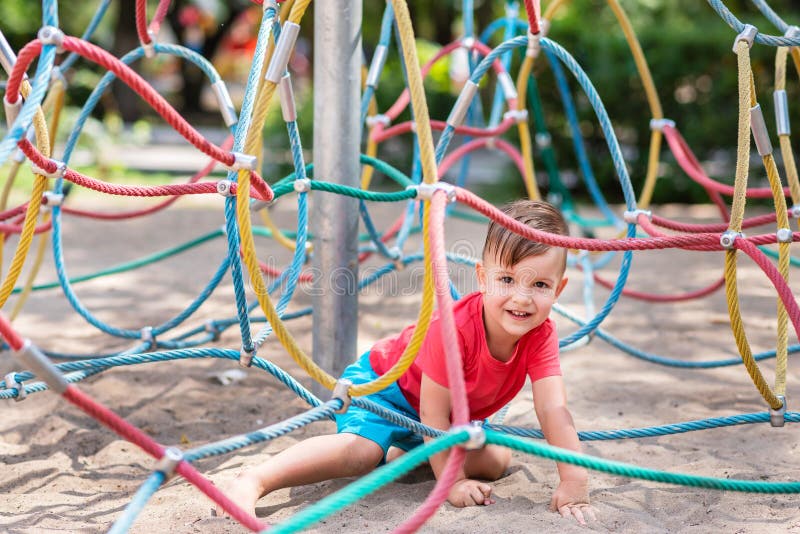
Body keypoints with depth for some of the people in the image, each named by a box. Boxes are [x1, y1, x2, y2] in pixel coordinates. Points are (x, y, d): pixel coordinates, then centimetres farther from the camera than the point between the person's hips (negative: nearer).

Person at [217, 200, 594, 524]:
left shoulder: (541, 335, -22)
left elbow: (553, 409, -26)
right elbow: (434, 413, -31)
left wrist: (574, 481, -34)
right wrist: (453, 480, -30)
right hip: (381, 382, -7)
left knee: (497, 460, 4)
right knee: (361, 448, -33)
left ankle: (401, 453, 18)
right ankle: (252, 482, -34)